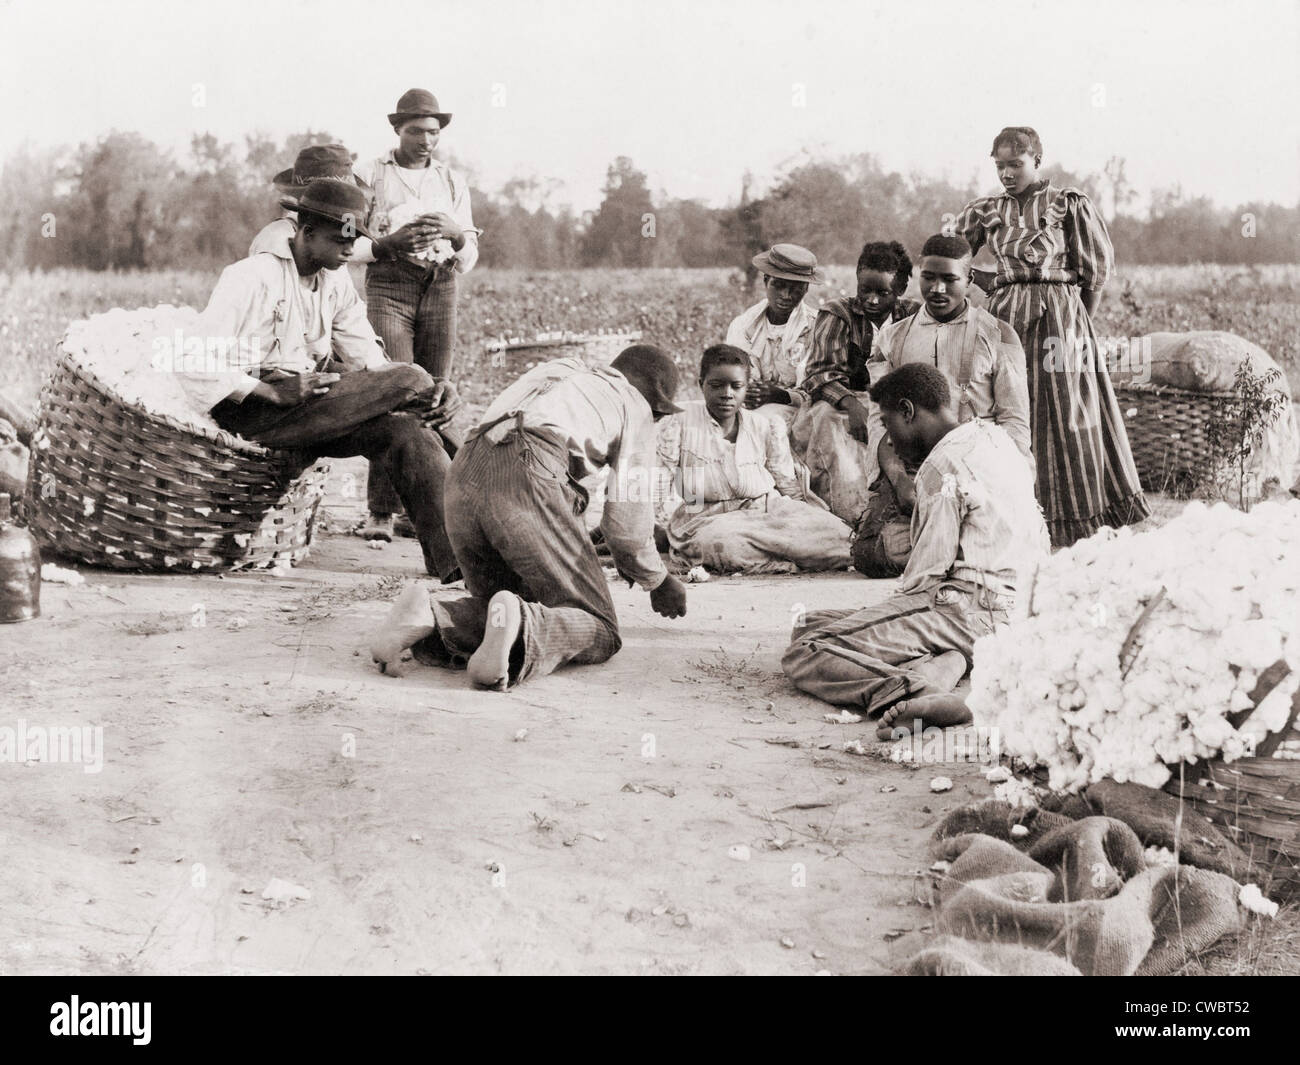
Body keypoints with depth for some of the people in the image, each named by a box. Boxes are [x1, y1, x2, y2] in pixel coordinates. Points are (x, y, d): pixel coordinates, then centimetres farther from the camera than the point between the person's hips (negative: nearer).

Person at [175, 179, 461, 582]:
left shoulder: (337, 282, 14)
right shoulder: (252, 278, -9)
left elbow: (370, 360, 10)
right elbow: (195, 366, -15)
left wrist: (431, 393, -11)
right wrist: (275, 393, -26)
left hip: (312, 412, 7)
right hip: (253, 414, -7)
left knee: (409, 434, -22)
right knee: (410, 379, -23)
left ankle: (457, 562, -27)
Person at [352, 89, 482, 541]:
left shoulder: (453, 182, 17)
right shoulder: (370, 176, 7)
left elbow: (468, 260, 13)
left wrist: (456, 235, -9)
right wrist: (391, 242, -15)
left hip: (440, 288, 3)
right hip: (388, 286, -3)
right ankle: (381, 512, -13)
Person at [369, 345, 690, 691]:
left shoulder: (558, 369, 38)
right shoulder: (635, 406, 20)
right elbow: (627, 520, 14)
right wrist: (658, 581, 32)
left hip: (462, 477, 6)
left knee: (495, 603, 24)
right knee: (600, 632, 1)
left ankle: (431, 618, -8)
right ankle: (521, 628, -30)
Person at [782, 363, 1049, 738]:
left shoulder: (944, 464, -11)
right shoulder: (995, 437, 17)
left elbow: (927, 572, -13)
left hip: (971, 611, -10)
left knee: (802, 654, -16)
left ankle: (910, 693, -43)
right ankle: (938, 667, -9)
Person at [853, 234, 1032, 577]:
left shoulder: (998, 336, 12)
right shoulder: (892, 338, 18)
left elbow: (1014, 423, 6)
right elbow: (879, 420, 10)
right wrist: (900, 481, -9)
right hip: (908, 469, 2)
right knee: (869, 554, -24)